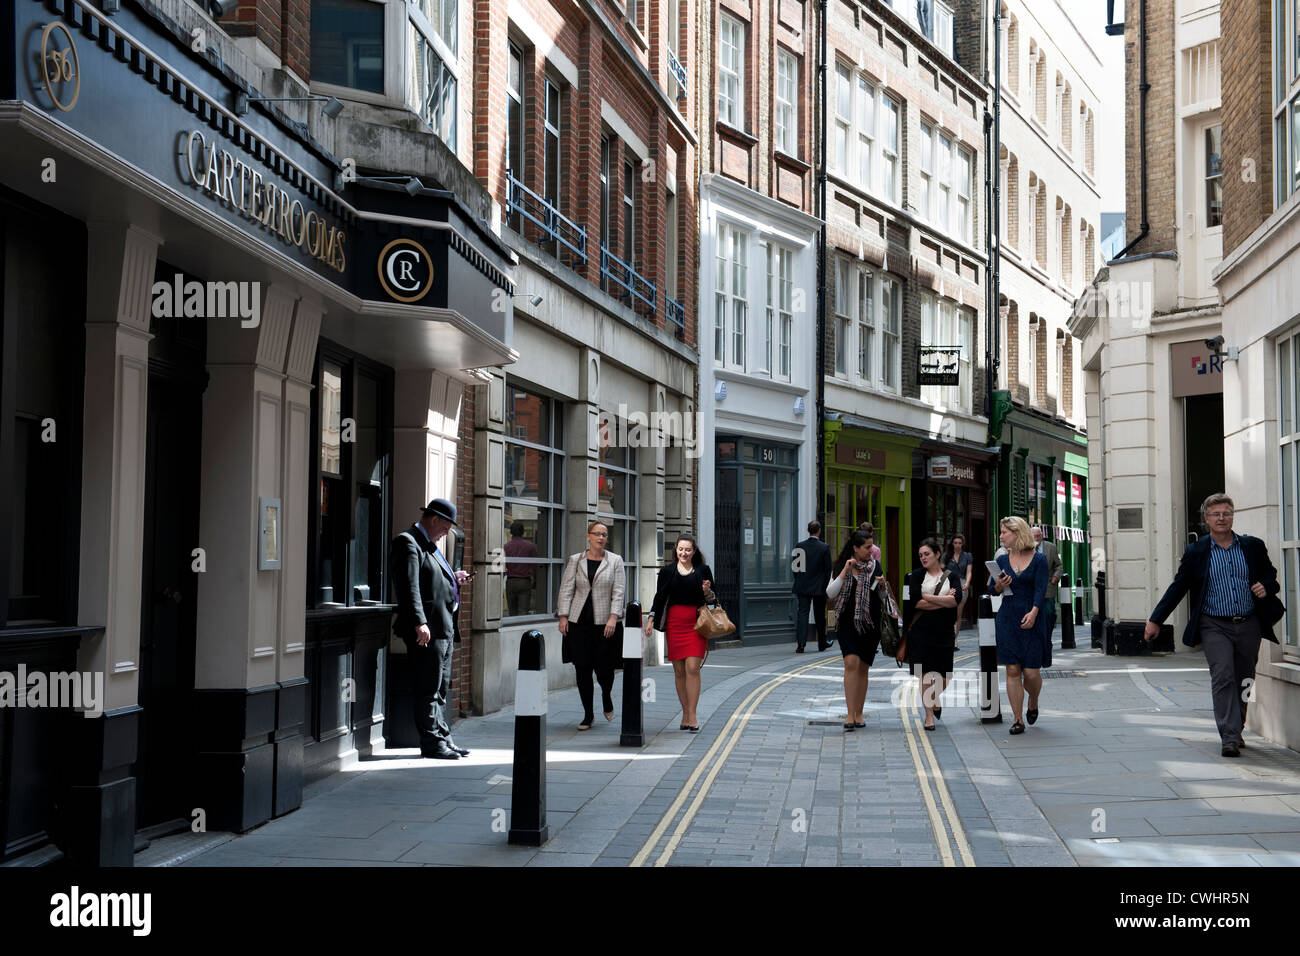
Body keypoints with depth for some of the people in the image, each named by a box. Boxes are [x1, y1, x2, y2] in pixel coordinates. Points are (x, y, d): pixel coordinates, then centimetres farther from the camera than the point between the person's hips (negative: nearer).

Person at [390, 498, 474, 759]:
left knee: (441, 690, 14)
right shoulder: (407, 543, -10)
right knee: (428, 689, -5)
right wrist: (419, 622, -27)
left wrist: (453, 579, 14)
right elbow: (410, 586, -20)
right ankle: (431, 742, -1)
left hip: (444, 629, 10)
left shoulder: (429, 545, 22)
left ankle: (442, 738, 21)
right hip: (427, 630, -10)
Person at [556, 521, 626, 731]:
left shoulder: (615, 561, 5)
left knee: (604, 667, -4)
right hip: (579, 622, 1)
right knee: (582, 669, 0)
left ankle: (606, 696, 30)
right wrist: (563, 617, -1)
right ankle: (588, 715, 10)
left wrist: (613, 617, -12)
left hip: (605, 623, -1)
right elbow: (566, 590, 7)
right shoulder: (575, 560, 9)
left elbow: (618, 592, -1)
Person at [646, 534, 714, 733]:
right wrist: (651, 619, 0)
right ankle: (685, 713, 12)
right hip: (674, 624, 2)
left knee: (692, 668, -11)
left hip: (696, 623, -2)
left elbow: (712, 599, 12)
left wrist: (707, 592, -10)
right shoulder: (667, 571, 9)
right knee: (679, 671, 4)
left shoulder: (703, 571, 7)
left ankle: (692, 715, -8)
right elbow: (659, 597, 11)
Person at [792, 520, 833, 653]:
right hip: (819, 587, -1)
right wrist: (825, 585, 5)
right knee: (820, 616, 12)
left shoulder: (799, 546, -2)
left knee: (802, 613, -1)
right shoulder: (824, 547, -8)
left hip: (803, 587, 1)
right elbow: (828, 568, -6)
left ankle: (800, 644, -13)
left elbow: (796, 566, 2)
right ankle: (822, 643, 24)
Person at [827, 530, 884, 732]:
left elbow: (882, 596, 14)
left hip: (870, 623, 3)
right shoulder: (841, 566, 1)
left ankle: (859, 714, 18)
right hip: (847, 622, -3)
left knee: (863, 668, 7)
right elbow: (830, 593, -7)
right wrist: (845, 572, -15)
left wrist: (882, 585, -8)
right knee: (851, 662, -18)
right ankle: (850, 715, -21)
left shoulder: (874, 566, 8)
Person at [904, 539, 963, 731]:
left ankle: (935, 699, 35)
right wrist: (944, 601, -9)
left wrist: (929, 597, -12)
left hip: (944, 630, 1)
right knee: (925, 674, -4)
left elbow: (958, 599, -11)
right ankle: (929, 714, 4)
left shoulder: (951, 574, 6)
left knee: (944, 676, 5)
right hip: (921, 630, -1)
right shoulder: (917, 576, 4)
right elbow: (915, 602, -9)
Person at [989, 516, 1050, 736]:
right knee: (1013, 670, -1)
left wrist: (1033, 612, -23)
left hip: (1032, 619, -3)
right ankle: (1018, 720, 4)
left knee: (1031, 671, -3)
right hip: (1007, 617, 3)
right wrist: (999, 585, -9)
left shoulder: (1038, 560, -2)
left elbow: (1041, 590, -9)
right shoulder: (1002, 559, 9)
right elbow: (992, 589, 13)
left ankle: (1033, 704, 28)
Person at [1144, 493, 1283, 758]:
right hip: (1215, 626, -2)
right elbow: (1177, 588, 6)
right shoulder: (1196, 552, 3)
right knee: (1223, 678, -15)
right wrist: (1156, 620, 4)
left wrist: (1266, 587, -7)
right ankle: (1229, 738, -17)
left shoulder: (1254, 547, 7)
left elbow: (1272, 577, 17)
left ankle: (1235, 730, 27)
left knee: (1243, 682, 9)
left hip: (1249, 625, 2)